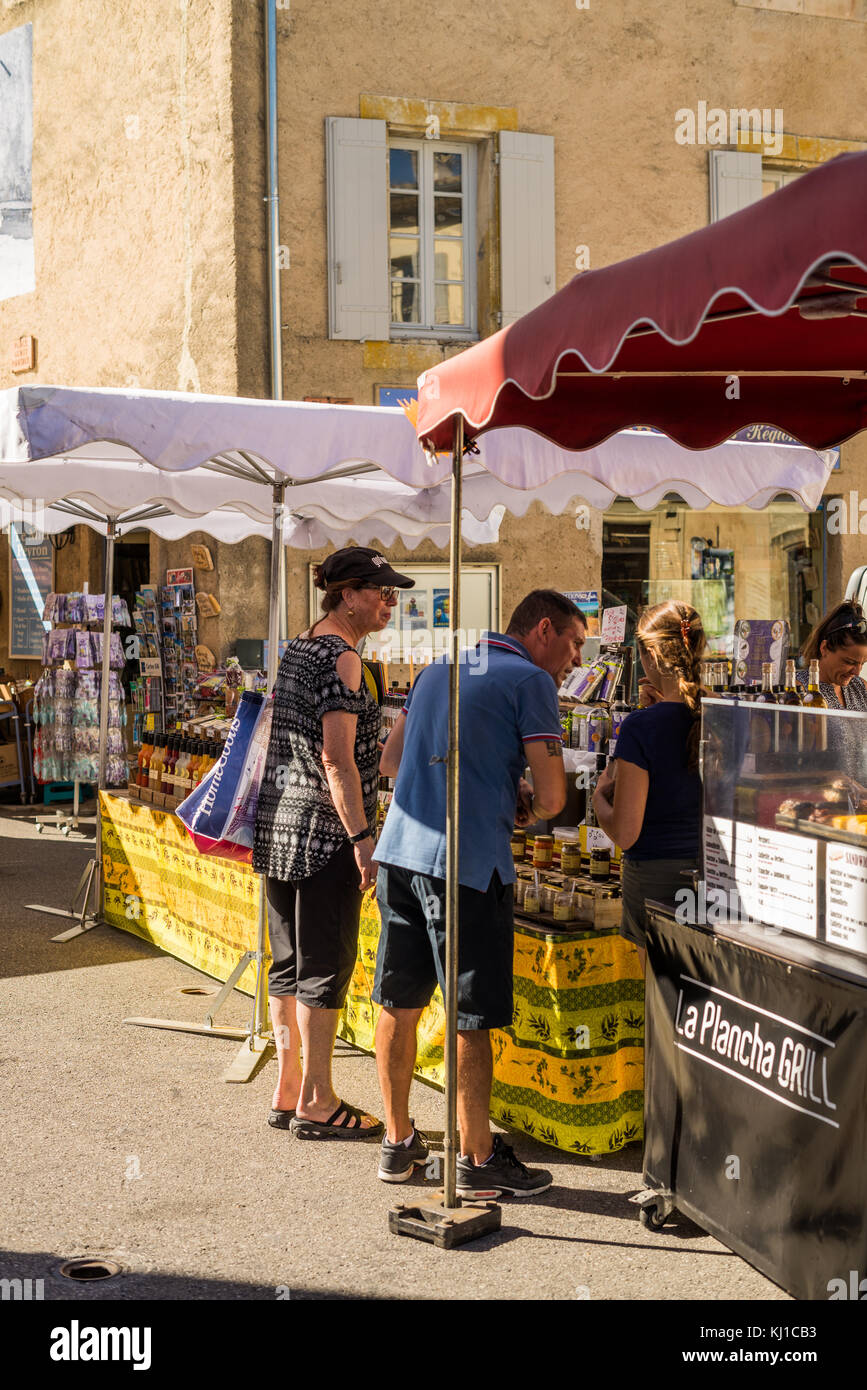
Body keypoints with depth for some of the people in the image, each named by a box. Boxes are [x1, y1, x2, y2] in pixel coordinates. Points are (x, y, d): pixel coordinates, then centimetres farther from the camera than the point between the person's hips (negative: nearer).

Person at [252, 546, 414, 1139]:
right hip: (324, 829, -9)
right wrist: (362, 836, -20)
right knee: (326, 966, -2)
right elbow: (337, 759, -20)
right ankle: (317, 1103, 5)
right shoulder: (341, 658, -14)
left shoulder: (297, 649, 14)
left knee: (290, 964, 12)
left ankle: (288, 1093, 20)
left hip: (279, 823, 9)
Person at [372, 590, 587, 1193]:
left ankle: (398, 1142, 26)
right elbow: (553, 797, -9)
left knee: (400, 1004, 14)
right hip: (467, 861, -7)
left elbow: (390, 761, 25)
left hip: (400, 849, 7)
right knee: (471, 1019, 2)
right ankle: (478, 1159, 11)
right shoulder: (530, 681, -4)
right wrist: (521, 810, 14)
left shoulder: (438, 669, 18)